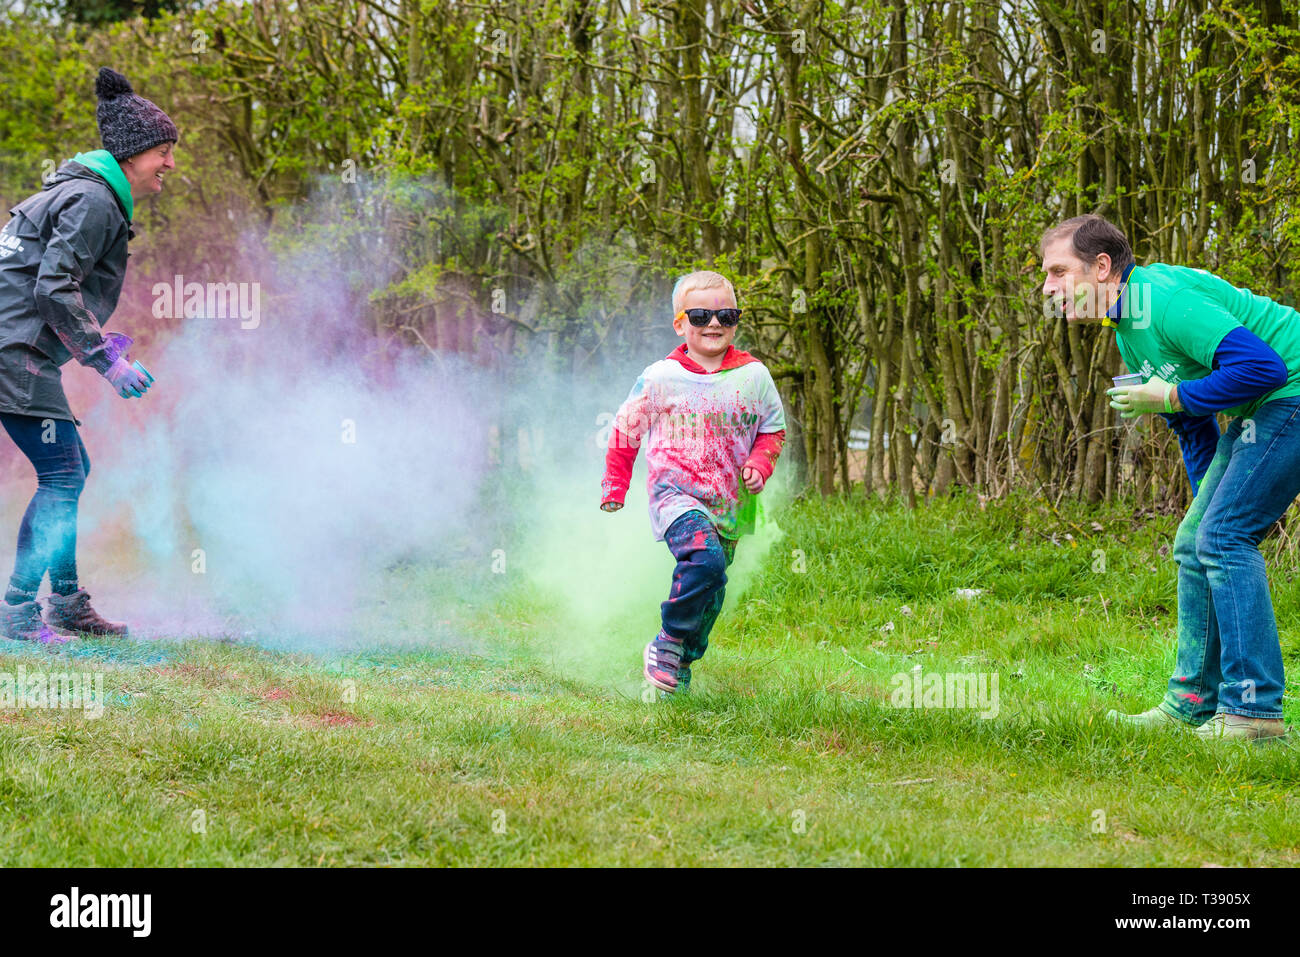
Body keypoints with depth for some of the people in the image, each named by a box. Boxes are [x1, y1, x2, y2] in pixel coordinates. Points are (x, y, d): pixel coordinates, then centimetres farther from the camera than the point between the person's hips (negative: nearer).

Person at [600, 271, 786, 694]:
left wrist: (759, 465, -3)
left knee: (710, 591, 11)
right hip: (675, 494, -4)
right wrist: (614, 487, 13)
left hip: (728, 503, 4)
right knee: (706, 560, -29)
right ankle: (668, 642, -12)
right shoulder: (659, 378, -3)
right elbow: (626, 431, 11)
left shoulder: (754, 377, 3)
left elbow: (773, 429, 16)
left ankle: (683, 662, 33)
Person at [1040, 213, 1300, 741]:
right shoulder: (1127, 326, 12)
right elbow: (1193, 428, 22)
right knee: (1195, 542, 11)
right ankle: (1193, 701, 17)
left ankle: (1254, 706, -15)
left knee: (1223, 537, -16)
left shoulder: (1163, 301, -22)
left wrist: (1172, 397, -19)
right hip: (1255, 414, 11)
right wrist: (1210, 505, 21)